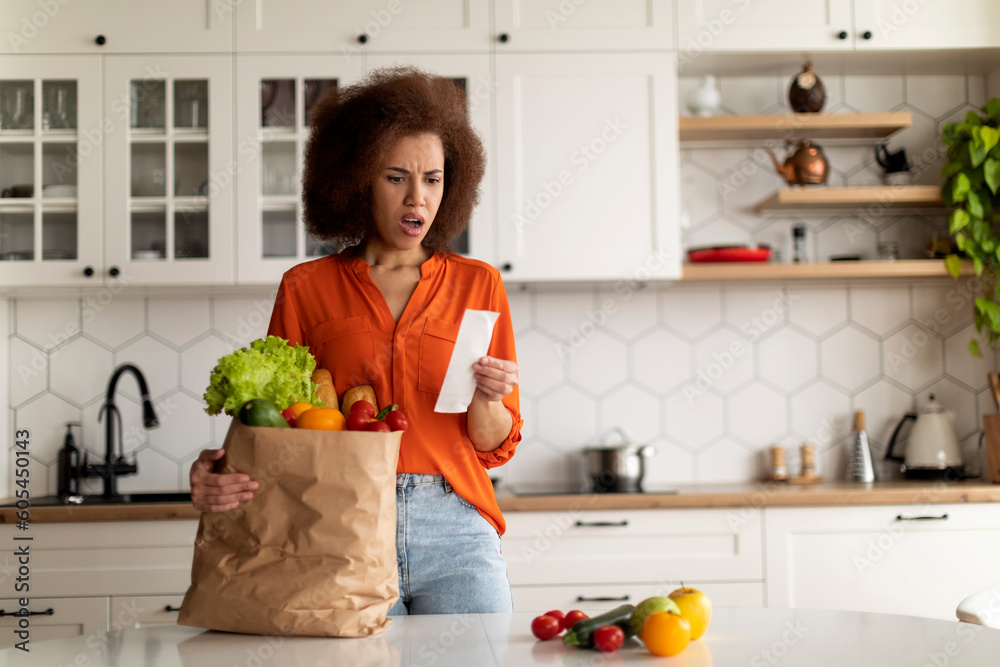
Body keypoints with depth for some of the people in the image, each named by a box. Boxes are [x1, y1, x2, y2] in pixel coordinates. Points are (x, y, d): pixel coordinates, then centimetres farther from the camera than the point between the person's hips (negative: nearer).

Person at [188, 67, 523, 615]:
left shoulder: (477, 286, 10)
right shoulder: (306, 290, 7)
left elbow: (495, 444, 12)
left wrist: (485, 399, -10)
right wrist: (219, 477, -14)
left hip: (455, 534, 1)